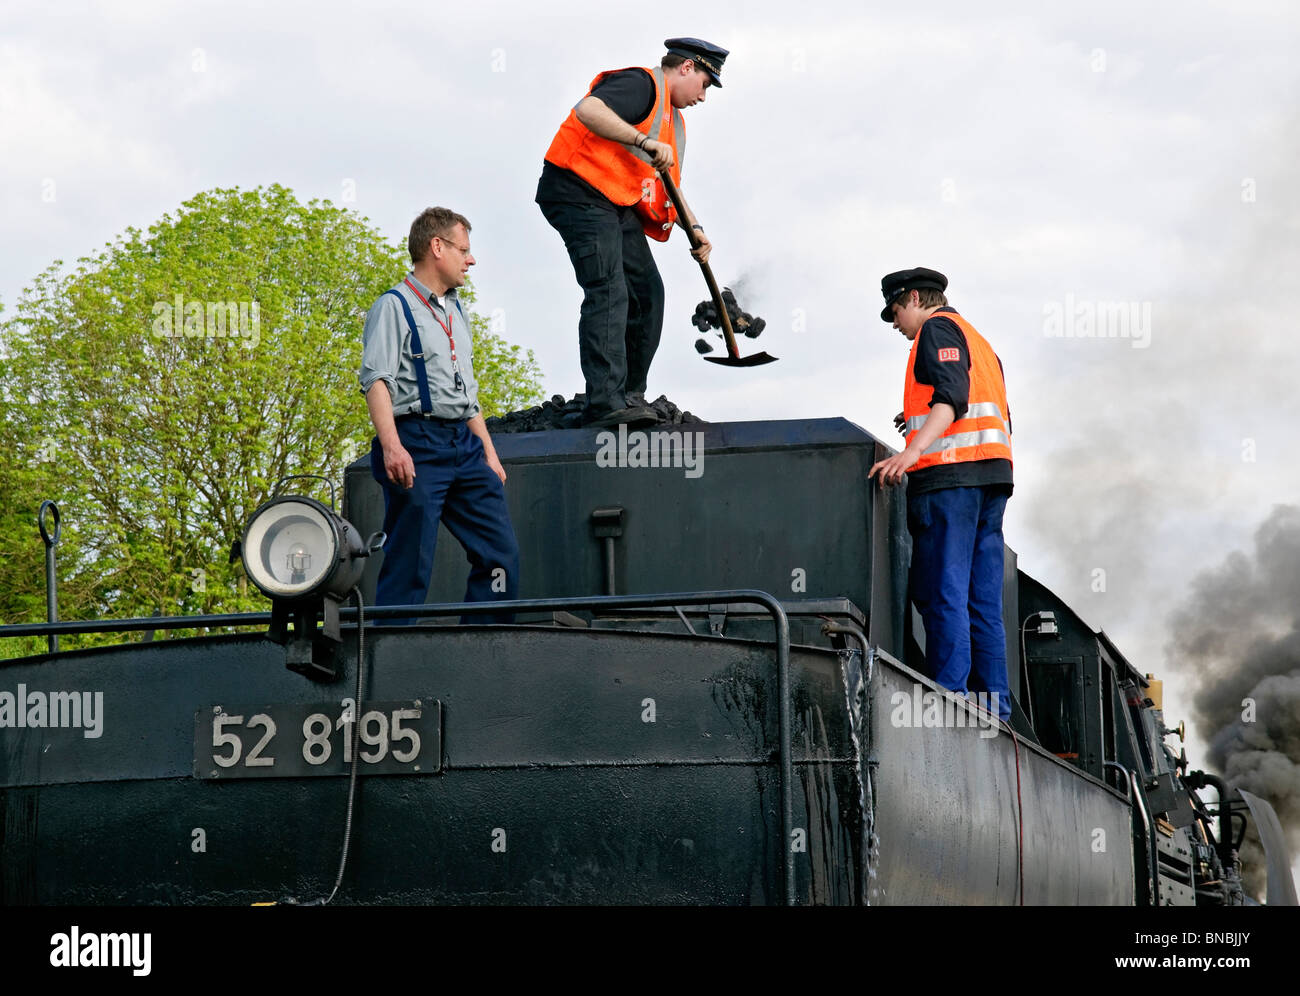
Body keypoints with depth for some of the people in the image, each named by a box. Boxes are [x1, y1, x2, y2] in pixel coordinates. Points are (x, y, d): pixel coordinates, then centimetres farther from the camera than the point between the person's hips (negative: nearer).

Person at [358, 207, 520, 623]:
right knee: (410, 563, -10)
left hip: (464, 442, 8)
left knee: (500, 551, 1)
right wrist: (392, 447, -27)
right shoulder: (394, 307, -3)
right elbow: (376, 379, -14)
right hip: (418, 443, -8)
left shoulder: (455, 312, 23)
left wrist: (488, 451, 20)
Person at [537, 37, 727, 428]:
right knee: (609, 292, -19)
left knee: (647, 293, 8)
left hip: (619, 206, 10)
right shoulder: (640, 85, -10)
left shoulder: (673, 120, 23)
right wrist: (644, 141, -35)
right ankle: (606, 404, -26)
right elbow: (587, 111, -29)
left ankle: (629, 395, 18)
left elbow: (669, 187, 30)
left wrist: (694, 227, 15)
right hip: (580, 194, -10)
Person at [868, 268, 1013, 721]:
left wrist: (913, 451, -28)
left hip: (950, 475, -9)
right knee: (983, 601, 6)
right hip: (991, 478, 9)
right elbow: (999, 418, 24)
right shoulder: (980, 343, 29)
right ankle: (994, 709, 2)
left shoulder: (938, 329, 2)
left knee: (943, 595, -13)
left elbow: (952, 395, -16)